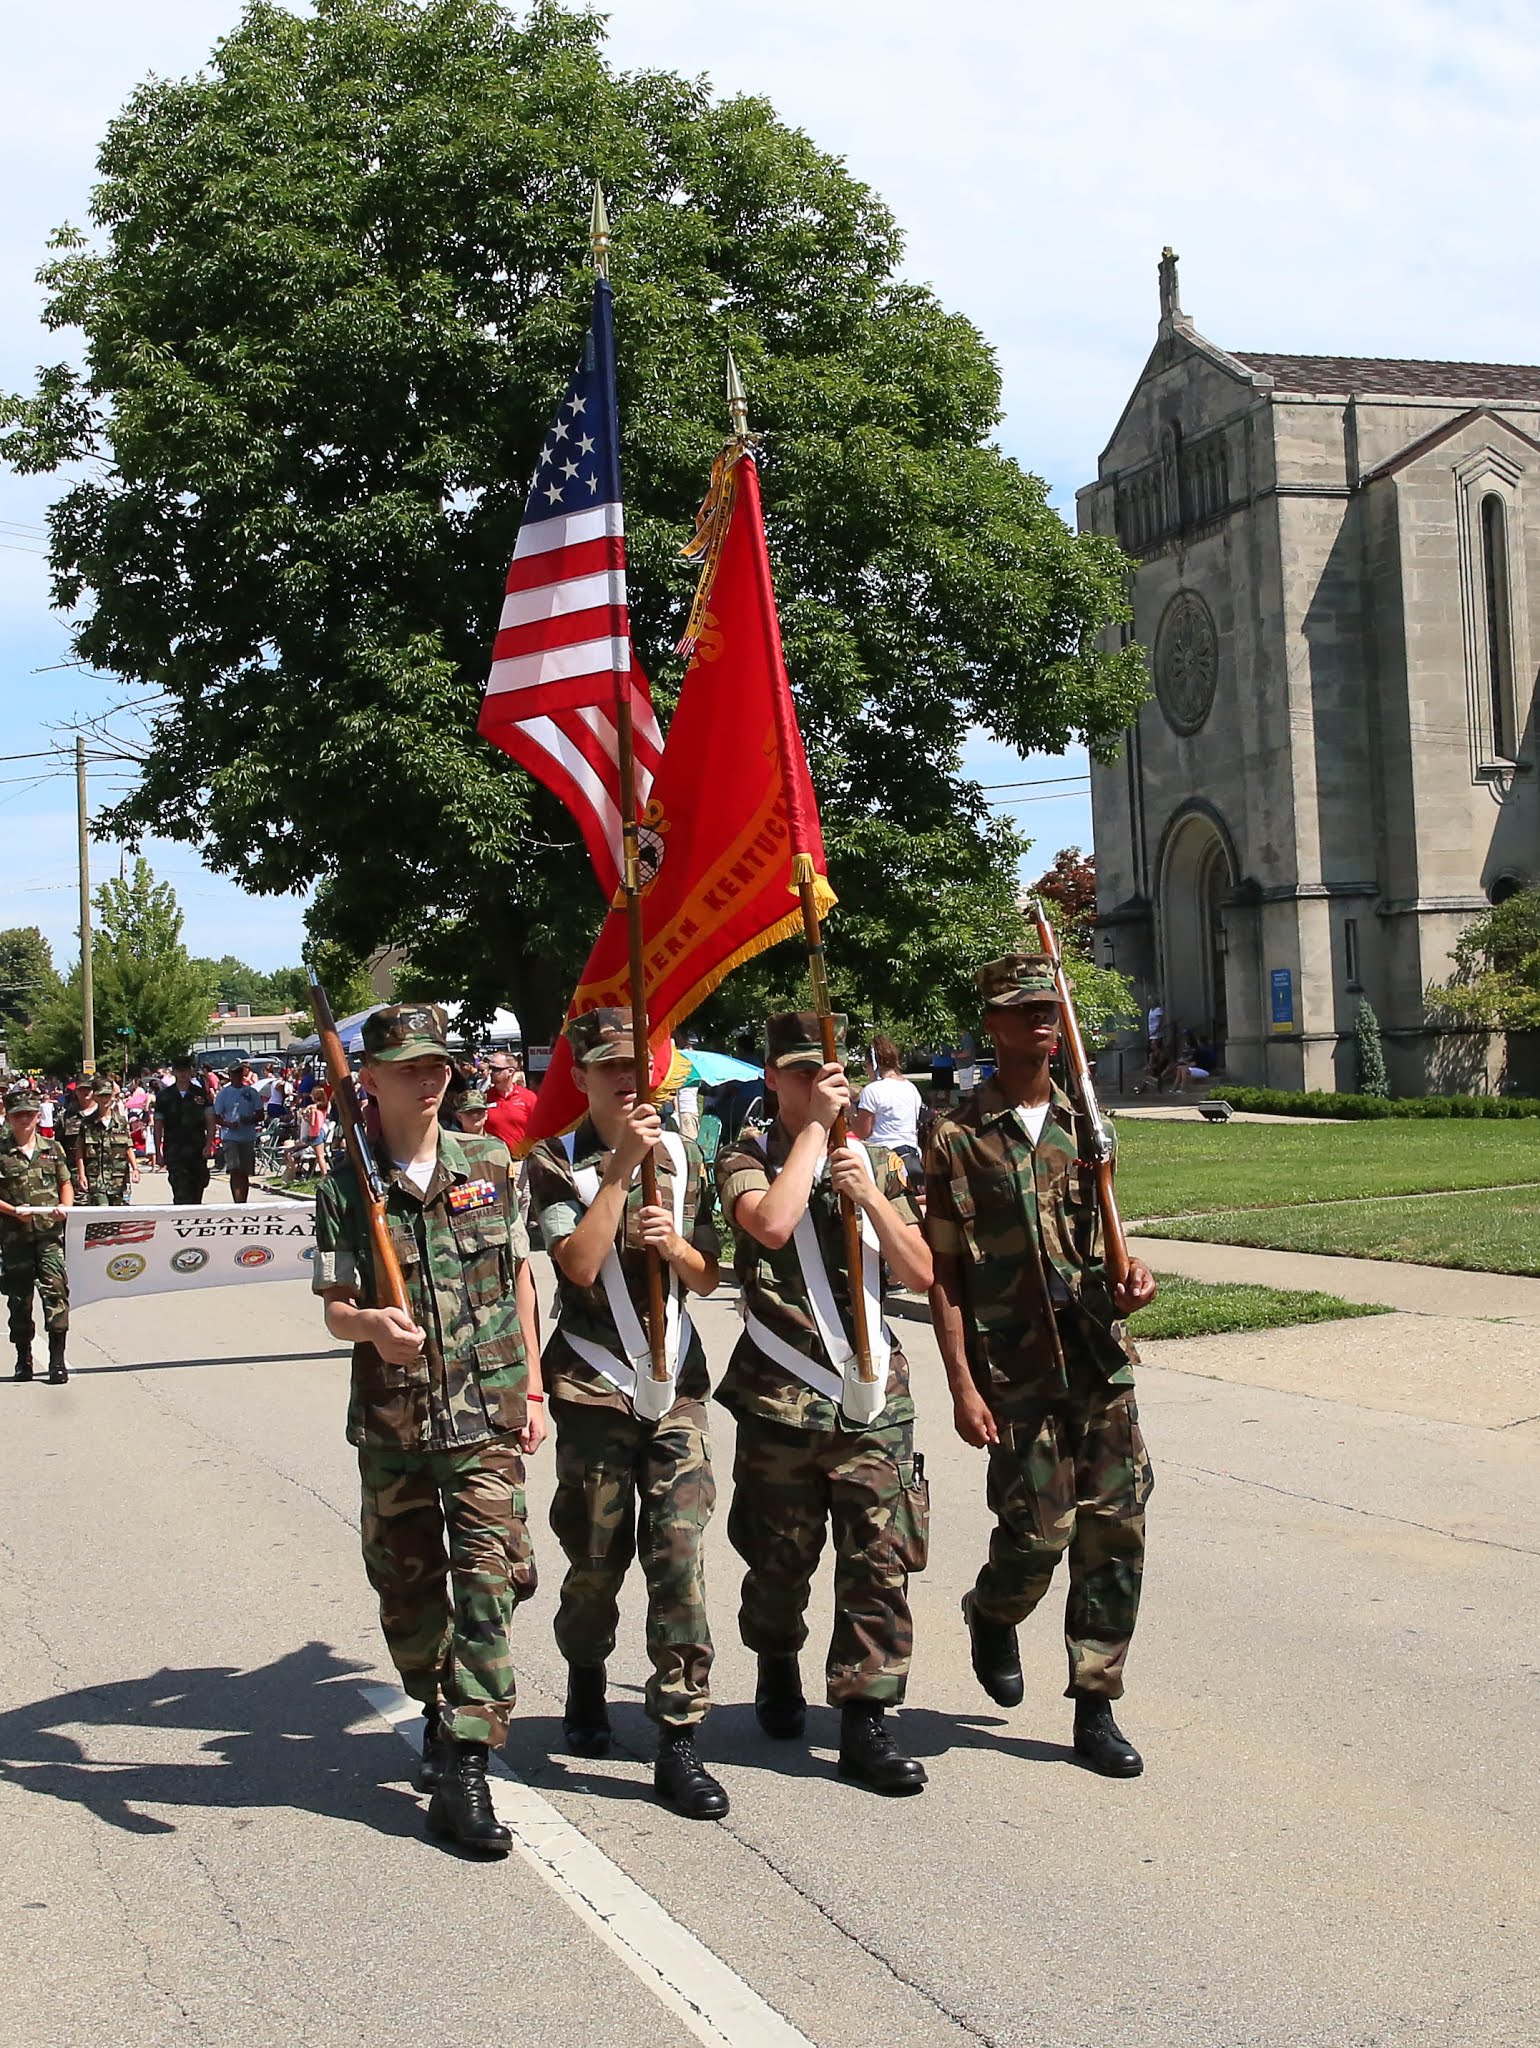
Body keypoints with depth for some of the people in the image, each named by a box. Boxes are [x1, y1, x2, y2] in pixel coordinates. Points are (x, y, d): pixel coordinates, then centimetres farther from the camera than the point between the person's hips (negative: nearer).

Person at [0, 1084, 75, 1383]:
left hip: (50, 1233, 0)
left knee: (55, 1290, -11)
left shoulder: (53, 1149, 10)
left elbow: (66, 1184, 15)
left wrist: (65, 1206, -4)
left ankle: (57, 1359, -7)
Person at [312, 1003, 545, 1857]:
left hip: (488, 1411, 0)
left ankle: (462, 1770, -6)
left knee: (487, 1579, -9)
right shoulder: (346, 1188, -3)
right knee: (406, 1580, 11)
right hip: (393, 1417, 0)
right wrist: (372, 1325, -29)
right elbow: (335, 1307, -6)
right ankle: (441, 1710, 37)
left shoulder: (491, 1166, 3)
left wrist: (533, 1387, 9)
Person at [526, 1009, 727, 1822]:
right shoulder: (556, 1164, -2)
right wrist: (621, 1167, -19)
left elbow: (707, 1278, 11)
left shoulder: (682, 1157, 9)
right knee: (597, 1560, 8)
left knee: (679, 1558, -6)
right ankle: (585, 1681, 37)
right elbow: (579, 1265, -17)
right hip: (594, 1389, -2)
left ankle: (678, 1740, -1)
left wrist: (675, 1245, -10)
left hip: (677, 1388, 2)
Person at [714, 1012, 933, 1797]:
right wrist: (815, 1125, -14)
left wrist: (870, 1194, -8)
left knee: (880, 1559, -2)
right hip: (782, 1397, -2)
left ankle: (865, 1720, 5)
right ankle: (777, 1669, 39)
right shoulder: (746, 1158, 0)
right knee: (781, 1559, 12)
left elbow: (921, 1274, 5)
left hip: (875, 1395, 3)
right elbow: (773, 1224, -23)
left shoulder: (875, 1162, 11)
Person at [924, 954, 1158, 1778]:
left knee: (1116, 1530, 2)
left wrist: (1130, 1268, -1)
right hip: (1015, 1369, -4)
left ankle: (1095, 1708, 13)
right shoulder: (959, 1137, -4)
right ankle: (991, 1615, 32)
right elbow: (945, 1273, -6)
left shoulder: (1083, 1122, 11)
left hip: (1100, 1361, 4)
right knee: (1038, 1531, -3)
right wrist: (962, 1385, -11)